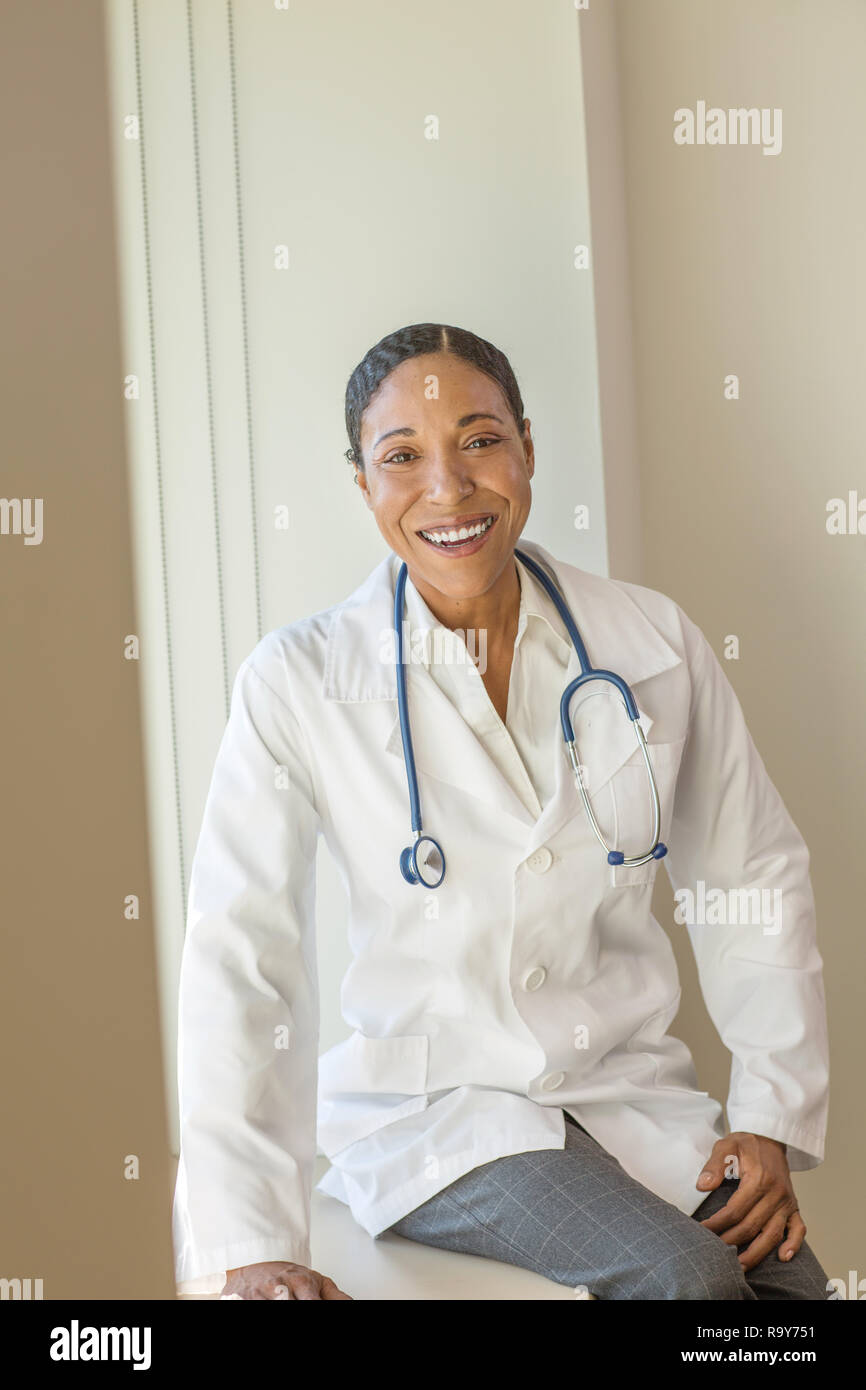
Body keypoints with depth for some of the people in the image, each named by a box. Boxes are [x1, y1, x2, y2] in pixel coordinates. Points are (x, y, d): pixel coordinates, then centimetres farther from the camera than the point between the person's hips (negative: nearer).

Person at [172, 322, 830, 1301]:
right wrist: (249, 1248, -17)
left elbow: (756, 886, 8)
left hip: (634, 1095, 3)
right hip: (430, 1112, -3)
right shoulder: (298, 680, -9)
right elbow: (242, 961, -12)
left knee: (789, 1278, -20)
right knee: (681, 1274, -25)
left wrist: (772, 1120, 0)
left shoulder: (653, 644, -2)